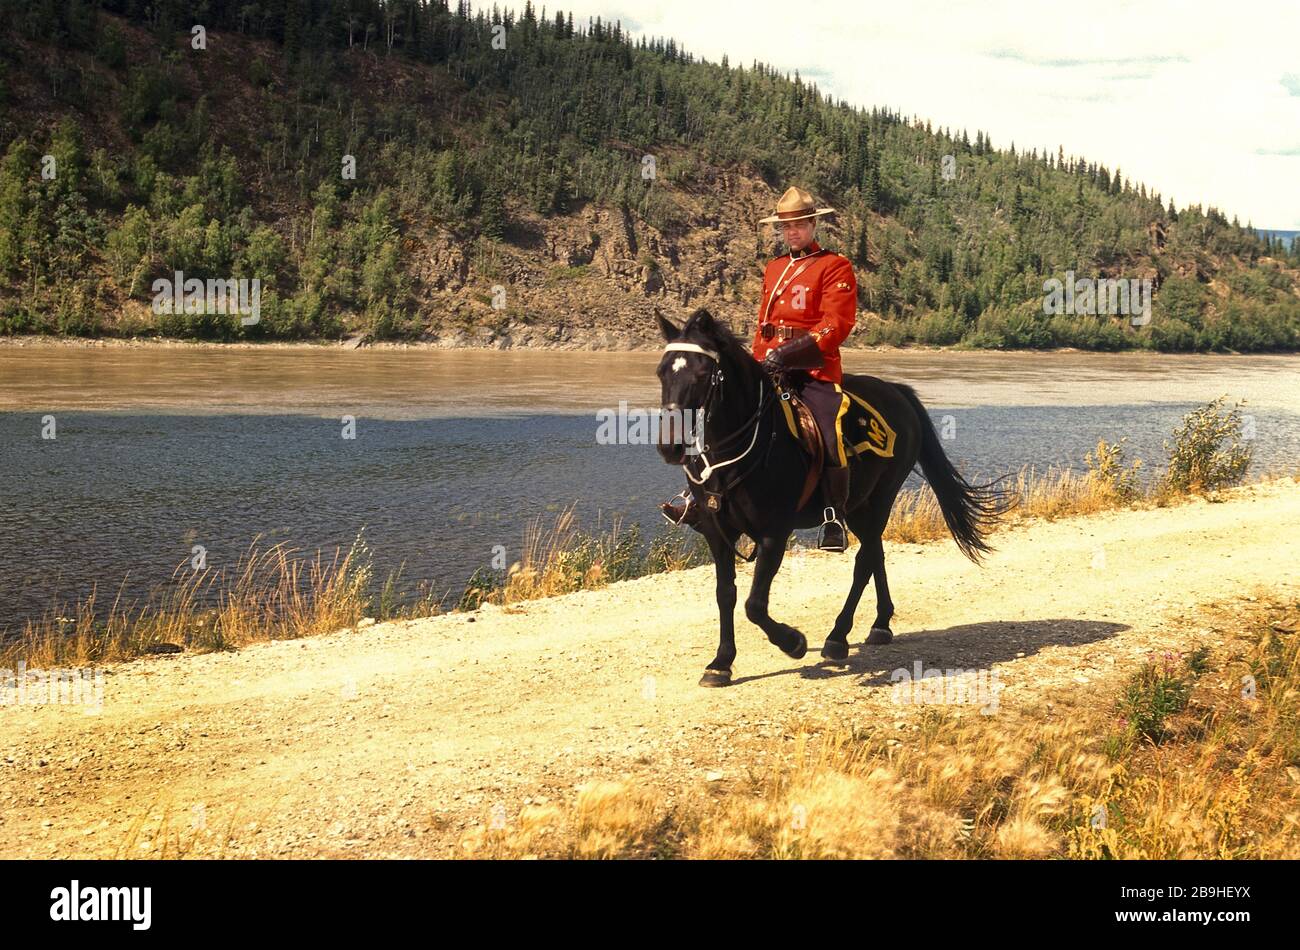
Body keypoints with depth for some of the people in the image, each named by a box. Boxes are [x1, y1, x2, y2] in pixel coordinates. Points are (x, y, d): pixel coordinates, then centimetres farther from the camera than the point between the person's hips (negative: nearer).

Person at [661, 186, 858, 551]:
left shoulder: (836, 267, 0)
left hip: (815, 368, -6)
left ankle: (835, 519, -9)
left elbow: (837, 324, -11)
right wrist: (758, 364, 11)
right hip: (771, 369, 6)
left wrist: (790, 353, -20)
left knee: (831, 436, -24)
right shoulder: (774, 268, 21)